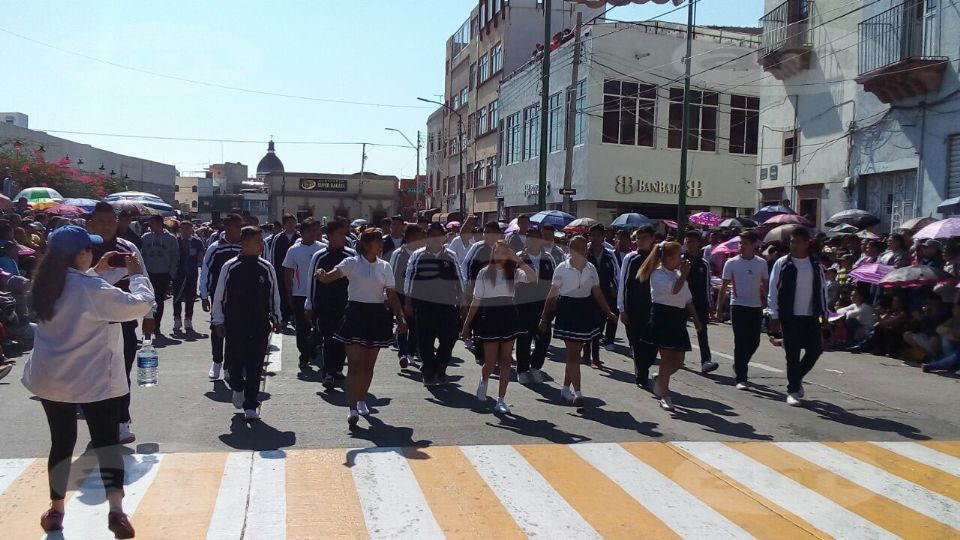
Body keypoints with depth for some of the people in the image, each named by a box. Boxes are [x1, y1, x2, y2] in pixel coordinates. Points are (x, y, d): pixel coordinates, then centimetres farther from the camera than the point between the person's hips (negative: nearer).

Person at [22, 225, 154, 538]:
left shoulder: (48, 284, 1)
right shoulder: (91, 288, -22)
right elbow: (140, 304, -19)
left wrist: (96, 272, 15)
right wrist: (136, 274, -5)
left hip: (51, 379, 6)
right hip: (92, 380, -6)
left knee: (62, 441, 17)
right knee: (107, 439, 3)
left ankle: (56, 510, 27)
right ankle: (116, 509, -5)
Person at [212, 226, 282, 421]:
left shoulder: (266, 268, 2)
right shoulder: (229, 267, -3)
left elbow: (274, 295, 12)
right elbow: (219, 295, 2)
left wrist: (276, 319, 12)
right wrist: (218, 321, 2)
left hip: (260, 326, 1)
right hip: (234, 325, -1)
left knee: (255, 366, 3)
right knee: (235, 361, 8)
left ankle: (251, 406, 13)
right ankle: (237, 387, 40)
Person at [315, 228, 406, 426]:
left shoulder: (385, 267, 5)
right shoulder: (352, 263, -6)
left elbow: (392, 295, 7)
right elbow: (330, 276, -19)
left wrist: (401, 317, -2)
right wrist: (322, 276, -43)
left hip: (377, 316, 4)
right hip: (356, 313, -4)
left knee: (369, 365, 13)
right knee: (355, 364, -7)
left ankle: (361, 400, 32)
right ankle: (352, 409, -6)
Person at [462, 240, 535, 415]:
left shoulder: (513, 272, 2)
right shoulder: (484, 273, -1)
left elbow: (532, 277, -19)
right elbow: (476, 301, 1)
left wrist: (518, 260, -18)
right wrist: (467, 324, 0)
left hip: (508, 316, 2)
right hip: (490, 316, -2)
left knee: (506, 360, 3)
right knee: (491, 360, -2)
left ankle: (501, 399, 12)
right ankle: (484, 380, 34)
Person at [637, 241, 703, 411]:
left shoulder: (677, 274, 17)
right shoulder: (658, 274, -9)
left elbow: (688, 298, 21)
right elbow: (674, 289, -25)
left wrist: (695, 318, 17)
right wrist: (684, 274, -11)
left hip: (677, 318, 8)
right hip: (663, 316, -8)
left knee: (678, 361, 6)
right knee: (667, 358, -4)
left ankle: (660, 378, 32)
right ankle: (664, 396, 6)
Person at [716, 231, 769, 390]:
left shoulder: (761, 263, 4)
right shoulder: (732, 263, -3)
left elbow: (765, 285, 11)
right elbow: (724, 286, 0)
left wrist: (766, 302, 4)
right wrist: (719, 307, -2)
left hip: (756, 307, 3)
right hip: (738, 306, -3)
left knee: (754, 342, 8)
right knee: (740, 342, -4)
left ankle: (739, 366, 32)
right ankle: (740, 378, -1)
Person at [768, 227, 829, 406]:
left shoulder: (816, 266, 6)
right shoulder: (782, 264, -3)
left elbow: (822, 290, 13)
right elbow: (773, 291, -3)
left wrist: (824, 314, 10)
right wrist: (774, 317, -6)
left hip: (811, 316, 3)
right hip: (790, 316, -3)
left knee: (815, 349, 1)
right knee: (792, 354, -1)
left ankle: (797, 378, 25)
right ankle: (793, 390, 11)